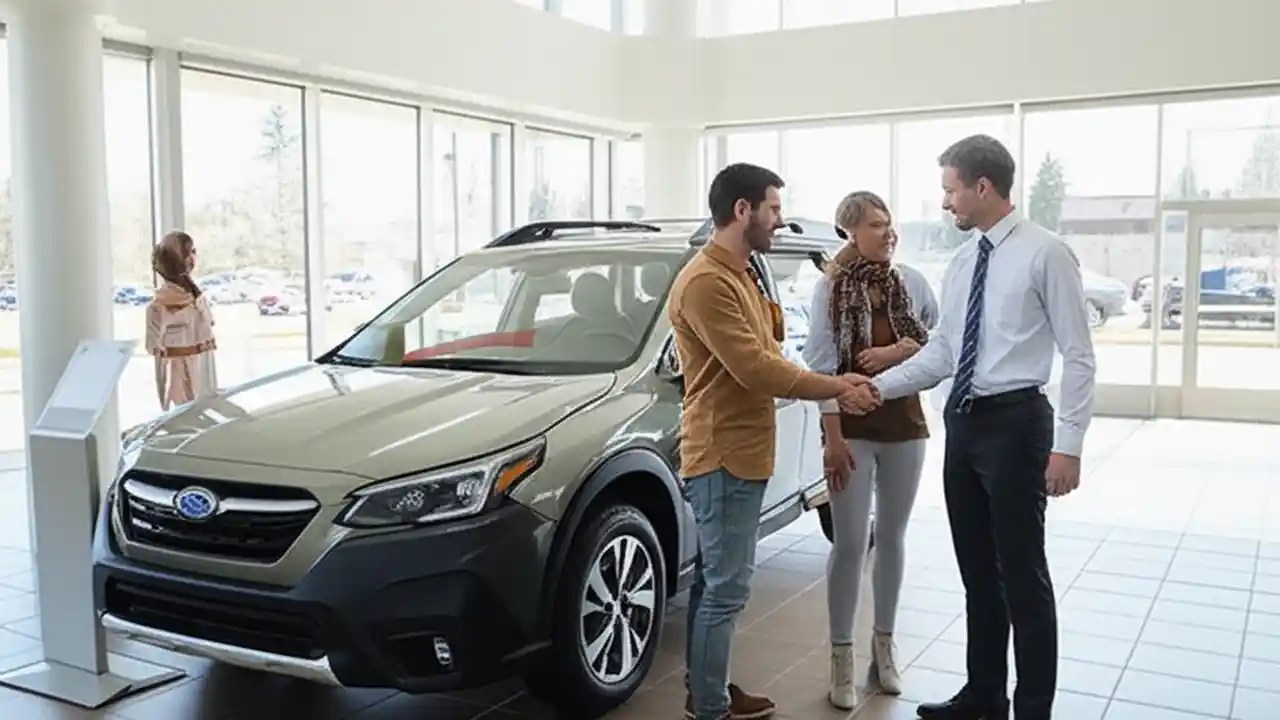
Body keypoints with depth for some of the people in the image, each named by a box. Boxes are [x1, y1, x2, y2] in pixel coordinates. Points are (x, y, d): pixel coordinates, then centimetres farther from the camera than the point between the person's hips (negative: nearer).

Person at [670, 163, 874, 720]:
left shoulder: (741, 275, 15)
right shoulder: (705, 282, -19)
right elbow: (755, 369, -23)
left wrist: (831, 387, 3)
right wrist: (835, 388, -13)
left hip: (742, 453, 10)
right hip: (723, 456, -10)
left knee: (717, 581, 16)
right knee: (725, 588, -3)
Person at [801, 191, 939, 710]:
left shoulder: (912, 282, 1)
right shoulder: (830, 287, -7)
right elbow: (821, 364, -9)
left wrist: (899, 350, -12)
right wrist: (833, 436, -14)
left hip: (905, 425, 3)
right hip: (852, 428, -3)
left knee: (892, 539, 13)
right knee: (850, 545, -1)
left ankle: (884, 645, 28)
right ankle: (842, 658, 12)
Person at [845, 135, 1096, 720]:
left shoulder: (1045, 253, -10)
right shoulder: (962, 261, 11)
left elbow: (1078, 356, -12)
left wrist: (1068, 445, -17)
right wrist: (880, 386, 1)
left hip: (1015, 422, -7)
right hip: (963, 422, 8)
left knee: (1022, 574, 2)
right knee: (976, 570, 17)